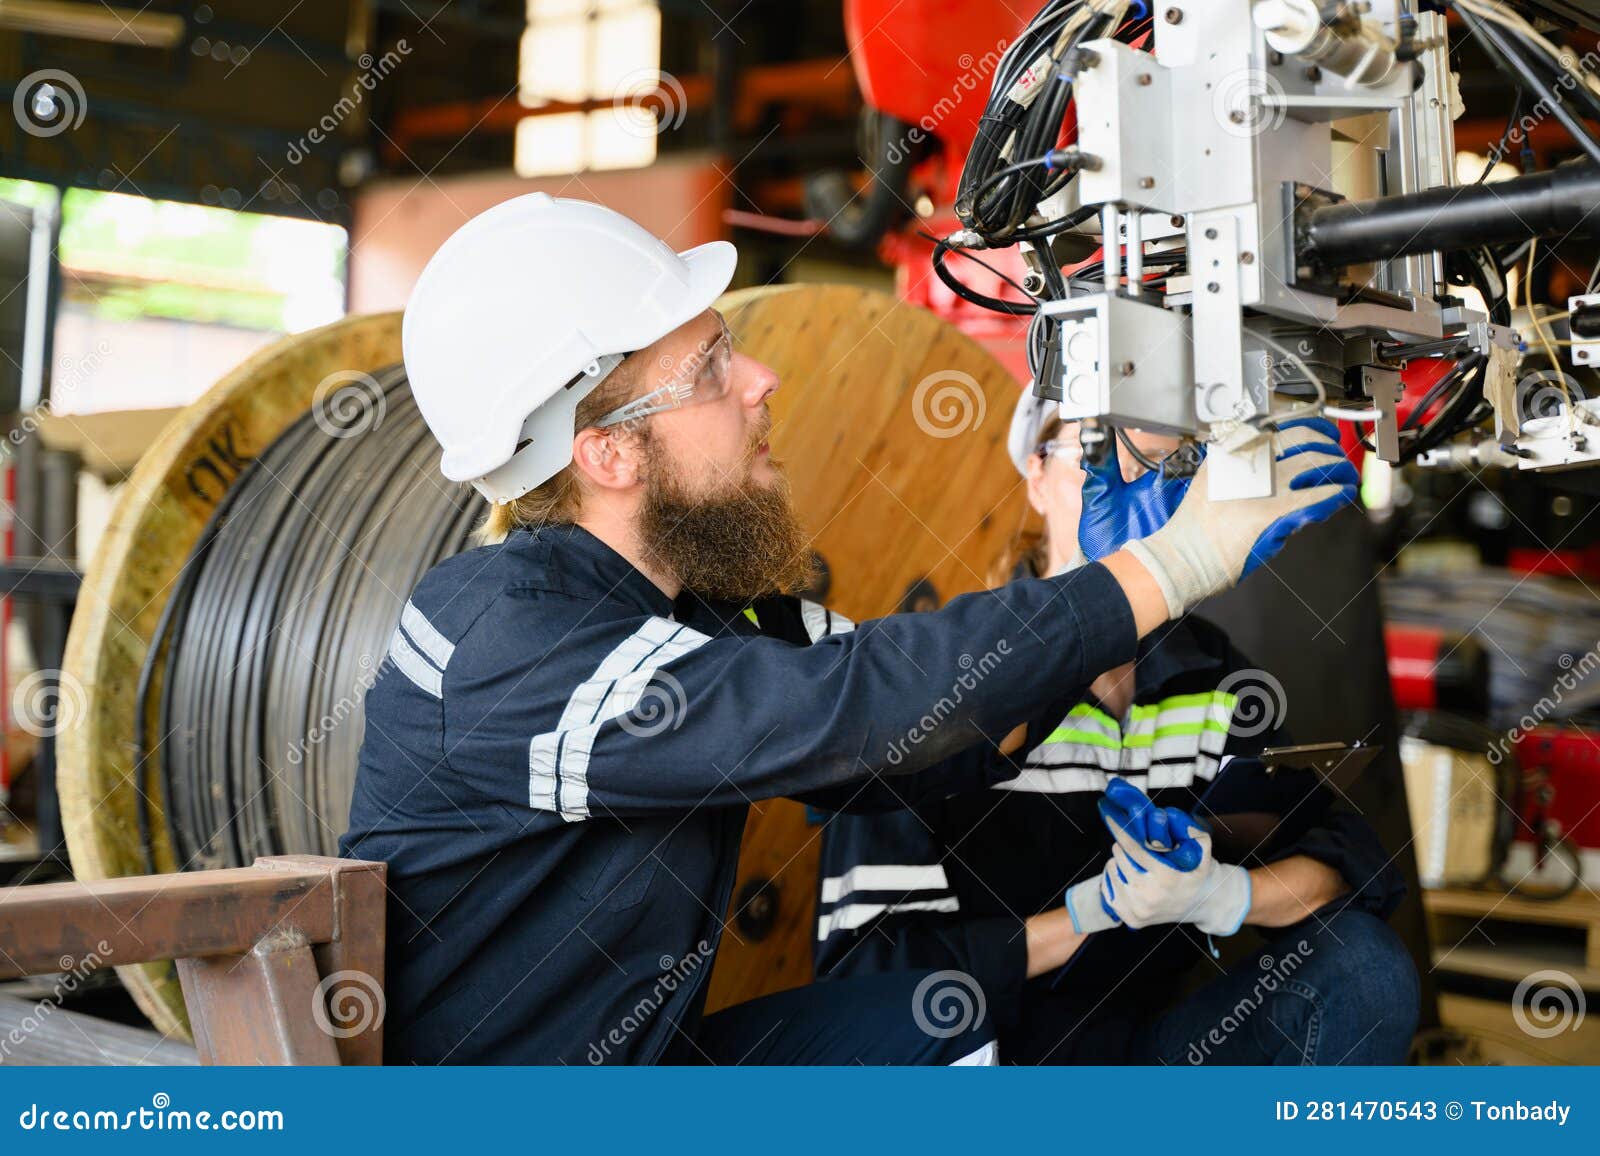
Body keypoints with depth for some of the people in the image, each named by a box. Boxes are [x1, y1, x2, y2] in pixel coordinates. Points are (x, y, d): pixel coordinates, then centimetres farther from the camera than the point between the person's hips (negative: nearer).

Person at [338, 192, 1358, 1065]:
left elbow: (915, 748, 3)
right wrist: (1175, 564, -28)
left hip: (643, 1058, 8)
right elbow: (849, 710, -33)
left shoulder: (690, 591, 2)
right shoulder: (503, 650, -26)